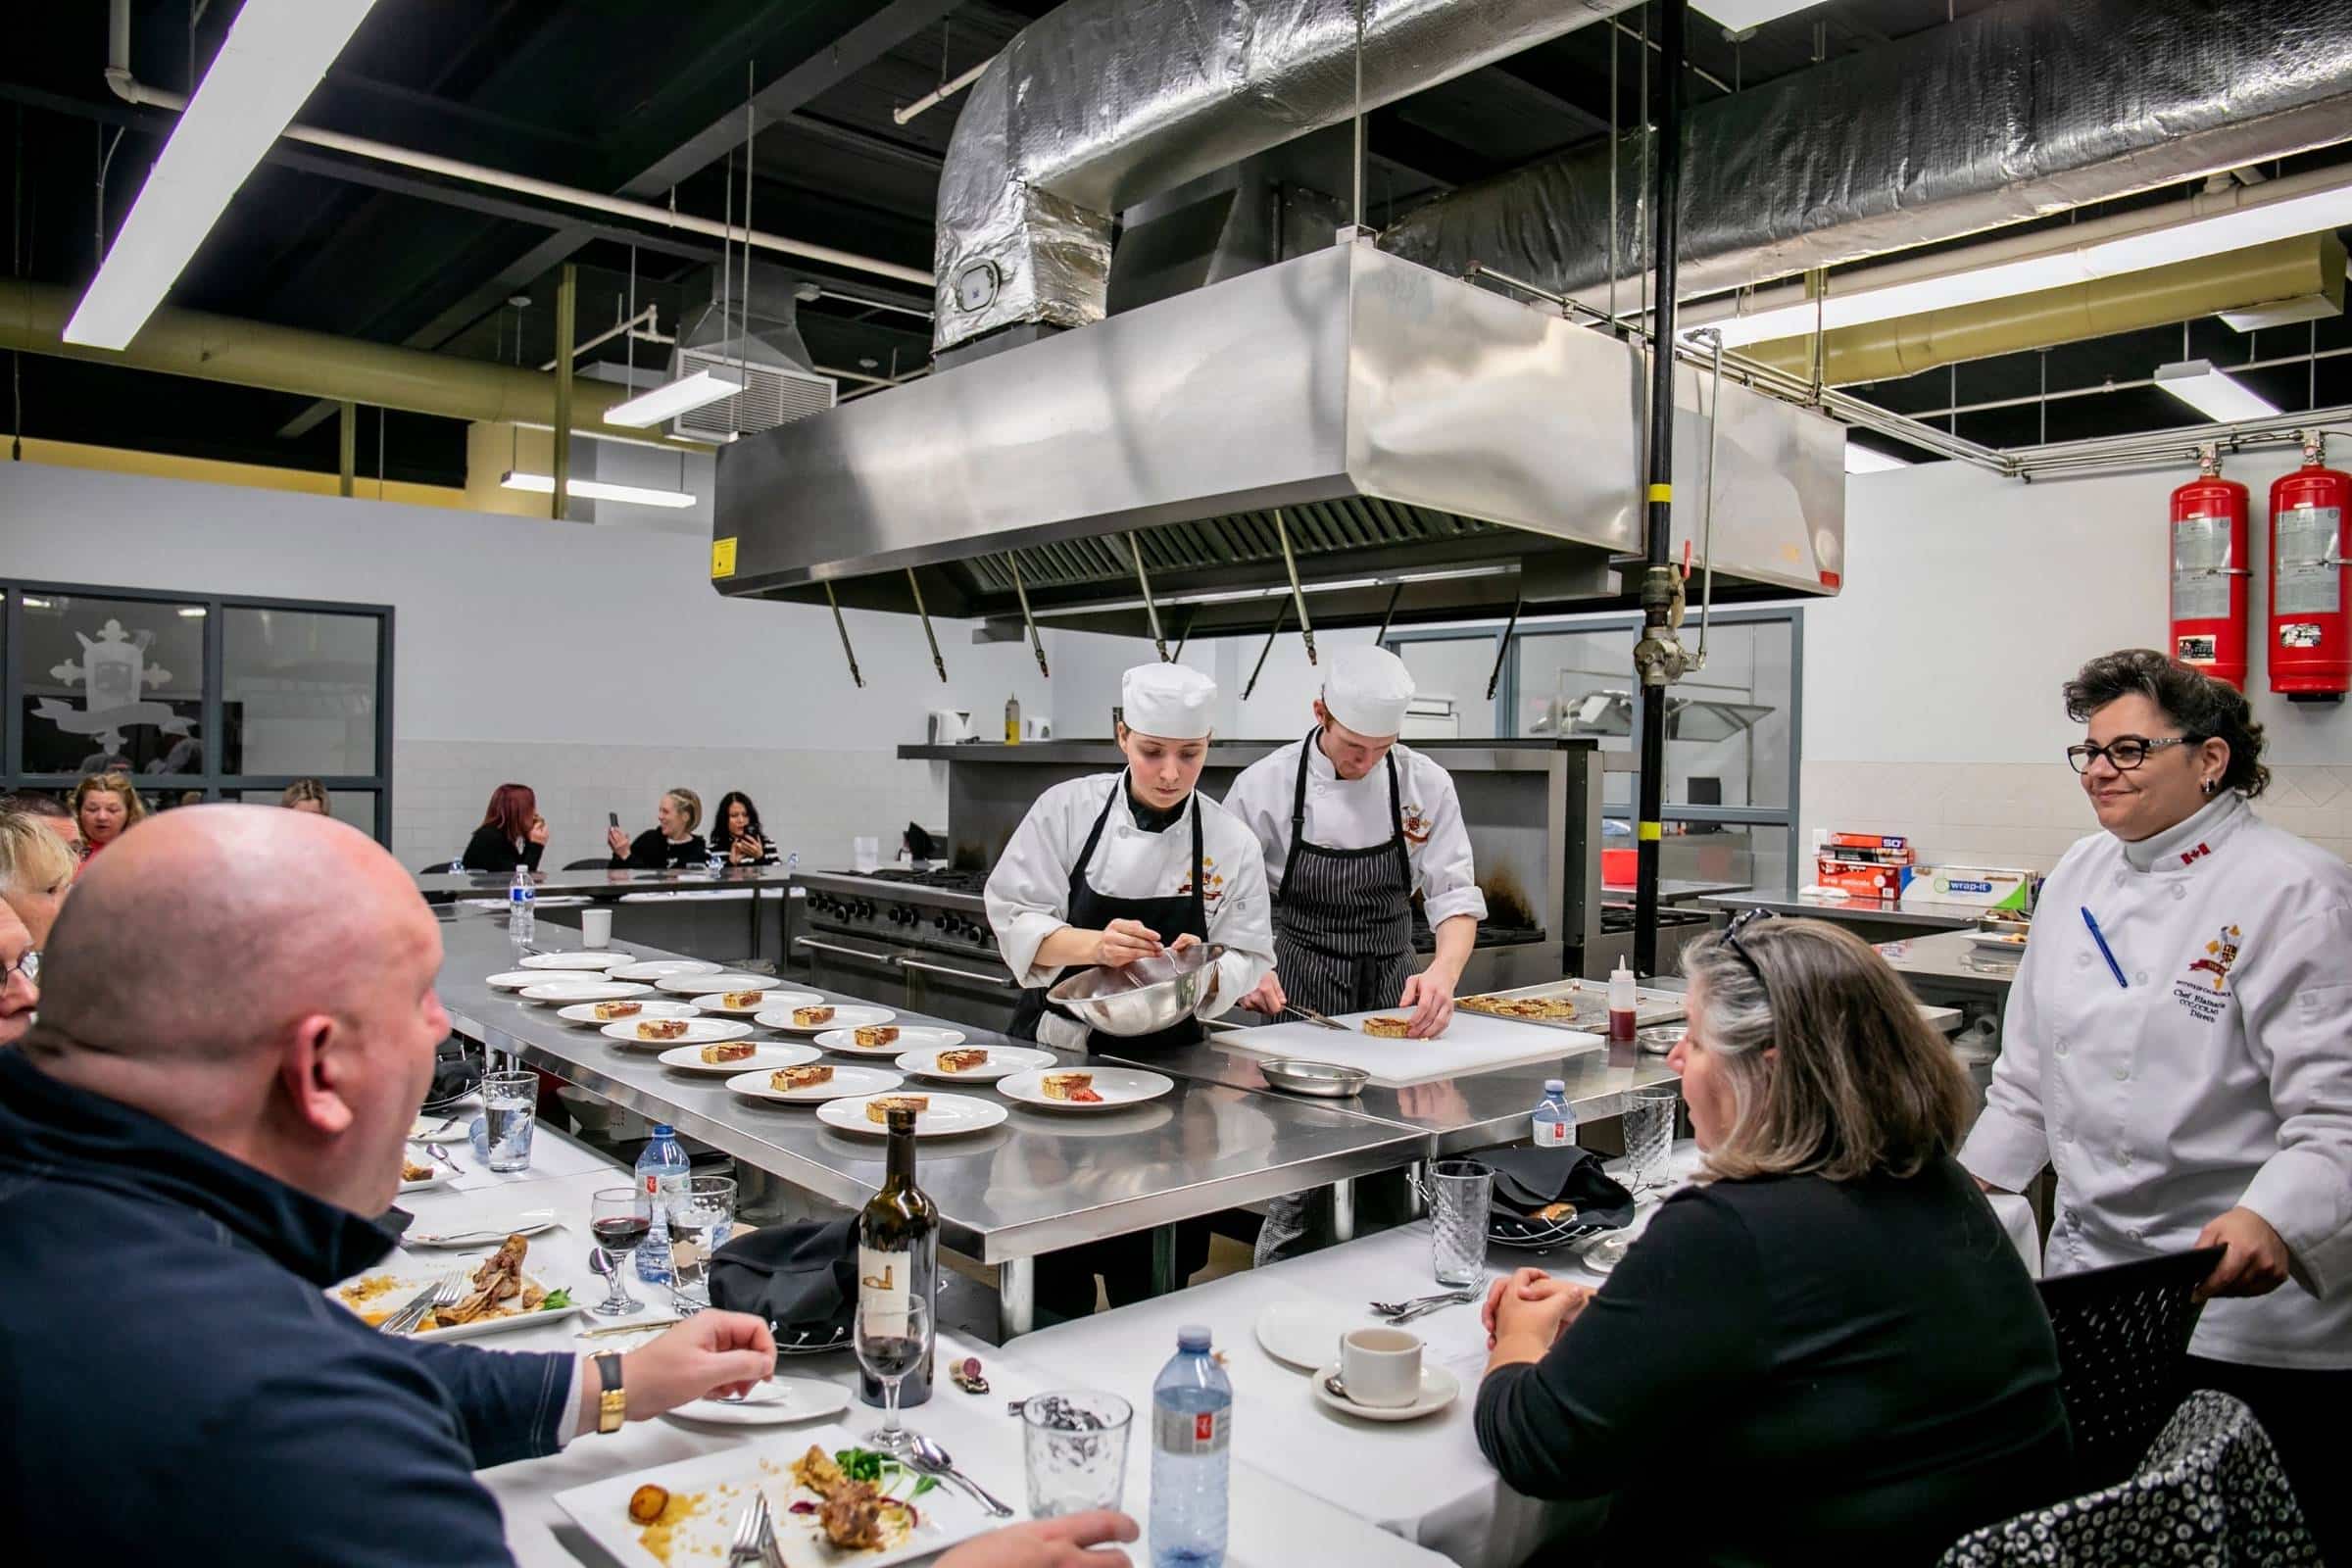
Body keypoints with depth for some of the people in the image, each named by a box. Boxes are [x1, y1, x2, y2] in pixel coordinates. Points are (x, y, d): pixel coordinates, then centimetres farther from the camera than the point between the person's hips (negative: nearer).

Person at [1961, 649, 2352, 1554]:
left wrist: (2273, 1219, -33)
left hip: (2251, 1308, -6)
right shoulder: (2078, 877, 8)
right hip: (2091, 1277, 6)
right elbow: (2032, 1071, 16)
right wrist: (1976, 1176, 13)